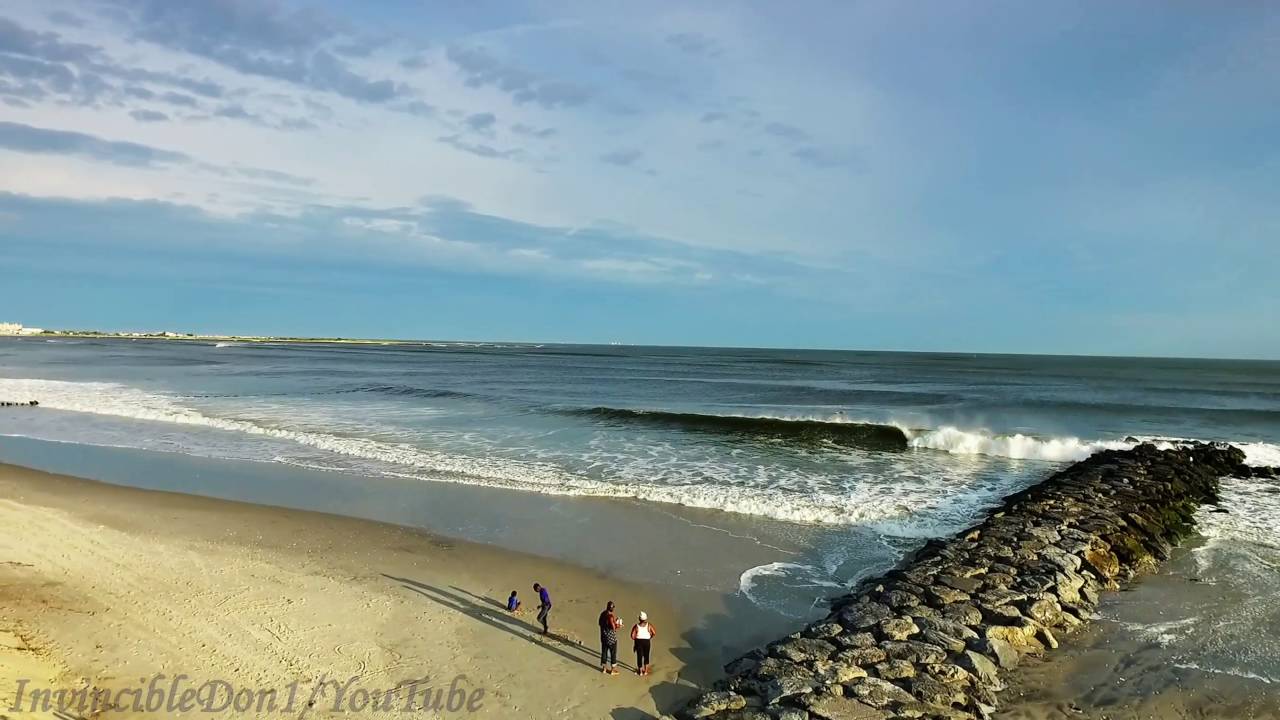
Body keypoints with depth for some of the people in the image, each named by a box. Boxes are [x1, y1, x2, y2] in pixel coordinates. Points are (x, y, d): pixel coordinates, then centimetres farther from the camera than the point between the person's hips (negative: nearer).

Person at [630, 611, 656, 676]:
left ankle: (640, 671, 19)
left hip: (639, 642, -1)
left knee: (639, 656, 12)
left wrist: (636, 638, 10)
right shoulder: (649, 625, -5)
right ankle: (646, 671, 23)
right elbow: (654, 633, -10)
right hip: (647, 641, 1)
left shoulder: (636, 626, -6)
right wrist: (650, 637, 6)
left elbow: (632, 636, -9)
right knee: (646, 656, 18)